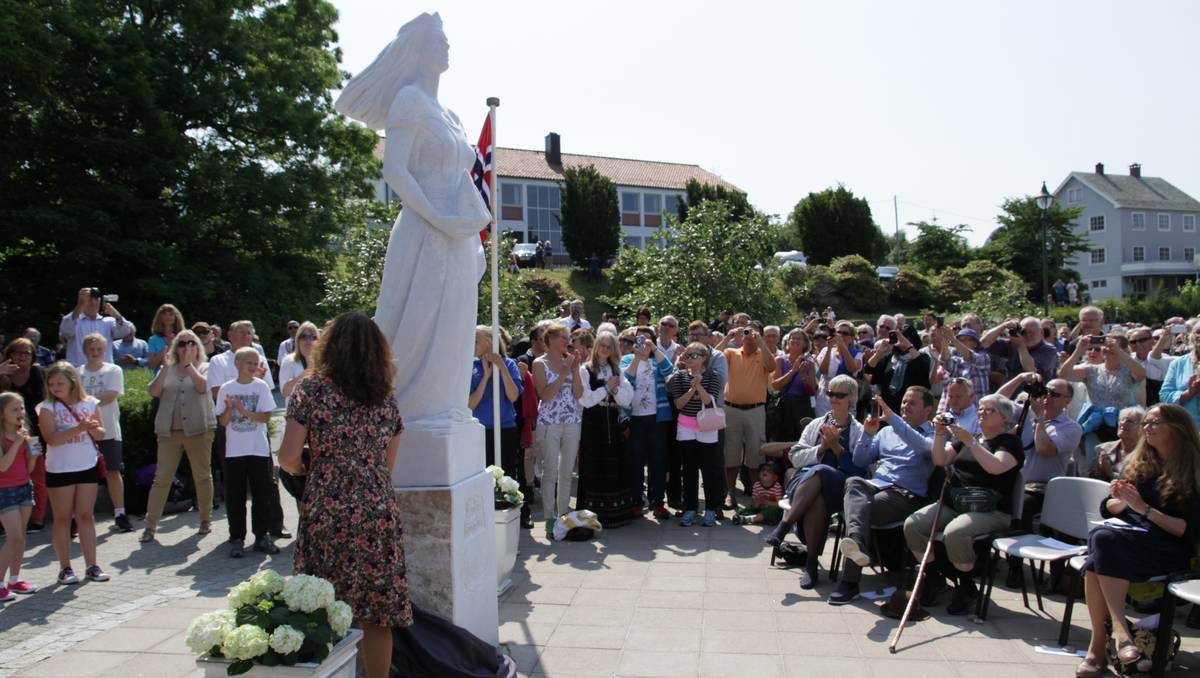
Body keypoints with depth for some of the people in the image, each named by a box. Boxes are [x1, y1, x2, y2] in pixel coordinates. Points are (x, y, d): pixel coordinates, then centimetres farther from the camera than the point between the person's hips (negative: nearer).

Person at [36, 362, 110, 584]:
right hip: (59, 470, -2)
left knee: (85, 516, 7)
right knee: (62, 518, 5)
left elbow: (100, 435, 5)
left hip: (88, 467, 2)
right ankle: (65, 568, 11)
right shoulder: (48, 407, -7)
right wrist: (79, 428, -29)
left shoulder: (89, 403, 1)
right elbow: (51, 439, -19)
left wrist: (94, 428, -18)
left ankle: (91, 565, 10)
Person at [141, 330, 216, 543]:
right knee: (161, 478, 0)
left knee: (202, 476, 8)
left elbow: (202, 386, -13)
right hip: (169, 431, 1)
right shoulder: (168, 370, 12)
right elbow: (154, 391, -4)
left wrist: (188, 364, -13)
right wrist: (166, 367, -11)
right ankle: (150, 525, 4)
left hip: (199, 429, -1)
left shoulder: (204, 367, 7)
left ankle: (206, 519, 20)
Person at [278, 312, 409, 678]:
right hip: (379, 512, 3)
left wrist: (301, 469, 14)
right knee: (377, 617, 9)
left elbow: (288, 457, -6)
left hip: (326, 512, -2)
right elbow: (387, 465, 11)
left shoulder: (310, 390, -1)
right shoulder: (386, 398, 8)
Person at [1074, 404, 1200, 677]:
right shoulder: (1137, 463, 20)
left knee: (1105, 539, -36)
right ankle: (1119, 629, -39)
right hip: (1128, 537, 5)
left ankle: (1098, 642, -39)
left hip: (1167, 549, -5)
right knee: (1100, 536, -33)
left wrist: (1145, 509, -13)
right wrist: (1122, 501, 0)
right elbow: (1106, 509, 21)